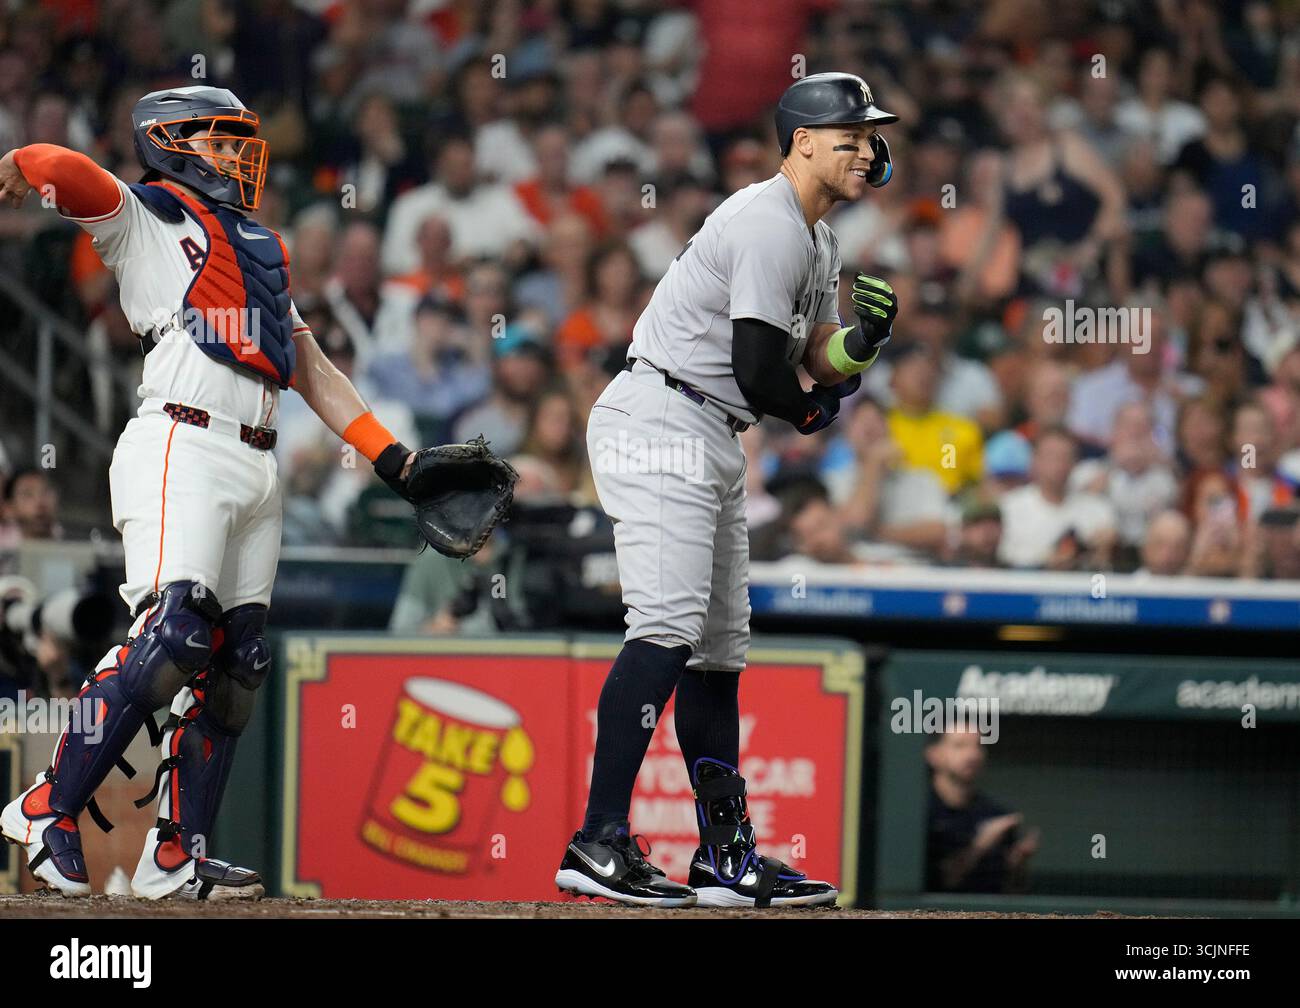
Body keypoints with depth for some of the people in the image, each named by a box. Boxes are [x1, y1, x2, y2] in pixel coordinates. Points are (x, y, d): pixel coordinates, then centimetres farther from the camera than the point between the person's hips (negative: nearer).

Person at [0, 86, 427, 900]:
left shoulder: (261, 248, 27)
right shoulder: (148, 220, 5)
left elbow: (311, 366, 27)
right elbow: (69, 172, -15)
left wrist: (393, 459, 21)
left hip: (256, 466, 8)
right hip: (183, 450, -8)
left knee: (234, 661, 3)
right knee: (172, 636, -21)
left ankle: (178, 855, 6)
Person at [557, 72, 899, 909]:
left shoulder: (819, 241, 19)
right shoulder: (771, 227, -15)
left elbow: (822, 363, 14)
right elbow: (759, 371, -19)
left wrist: (863, 340, -9)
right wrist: (814, 410, 3)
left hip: (711, 445, 11)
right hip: (661, 423, -11)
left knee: (721, 642, 12)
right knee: (669, 623, -21)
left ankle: (727, 857, 17)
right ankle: (599, 844, -28)